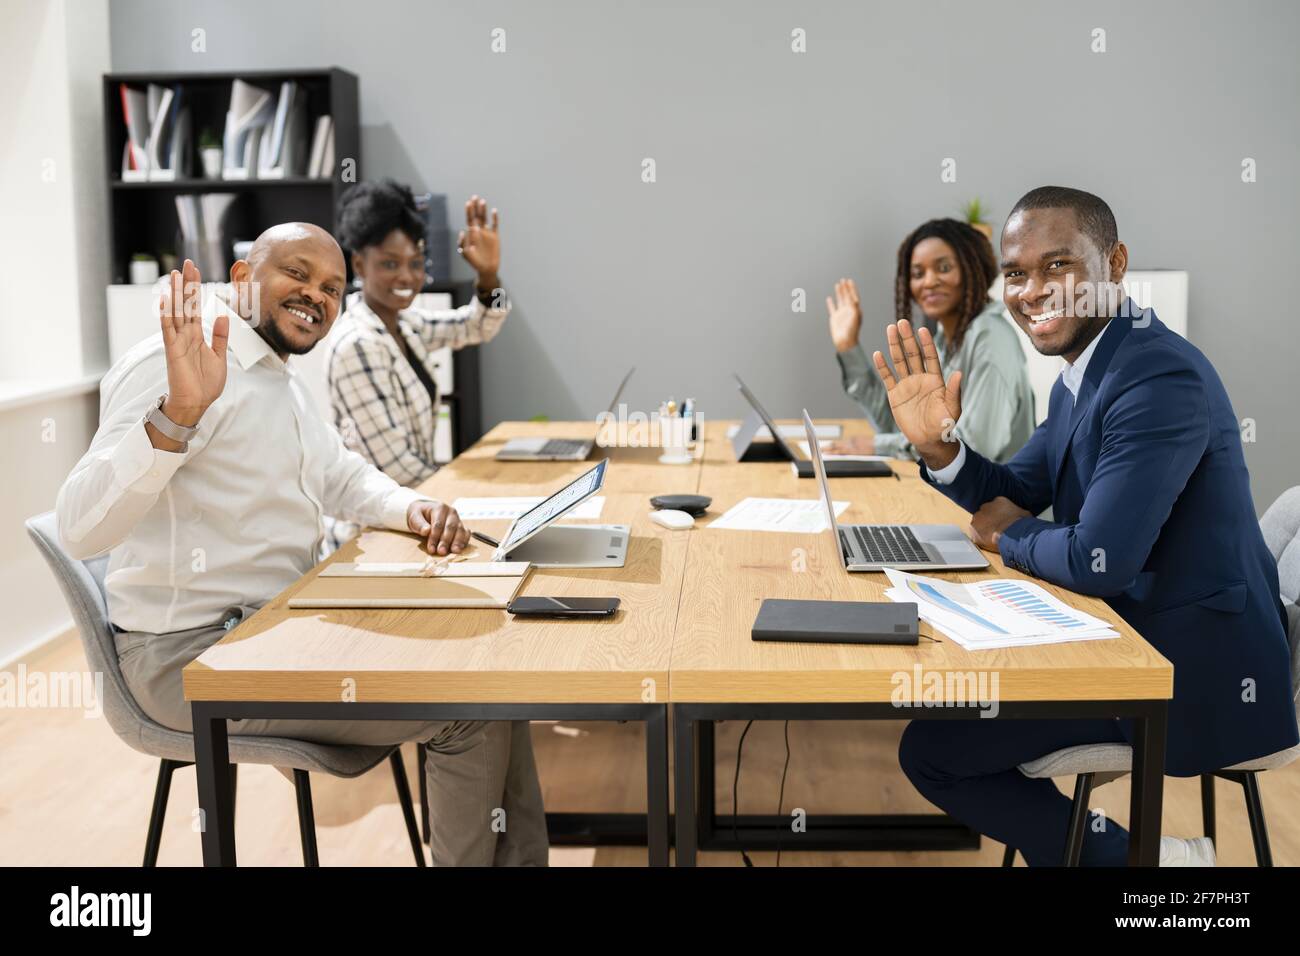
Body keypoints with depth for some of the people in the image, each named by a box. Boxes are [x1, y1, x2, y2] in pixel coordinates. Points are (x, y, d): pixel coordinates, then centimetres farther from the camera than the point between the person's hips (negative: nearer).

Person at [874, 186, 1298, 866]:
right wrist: (937, 446, -6)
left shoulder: (1160, 377, -24)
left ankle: (1131, 856, 6)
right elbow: (1013, 493, 14)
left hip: (1191, 667, -10)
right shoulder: (1085, 370, 7)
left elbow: (1099, 559, -30)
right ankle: (1114, 849, 23)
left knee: (930, 750, -7)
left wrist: (1007, 536, -9)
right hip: (1127, 630, 10)